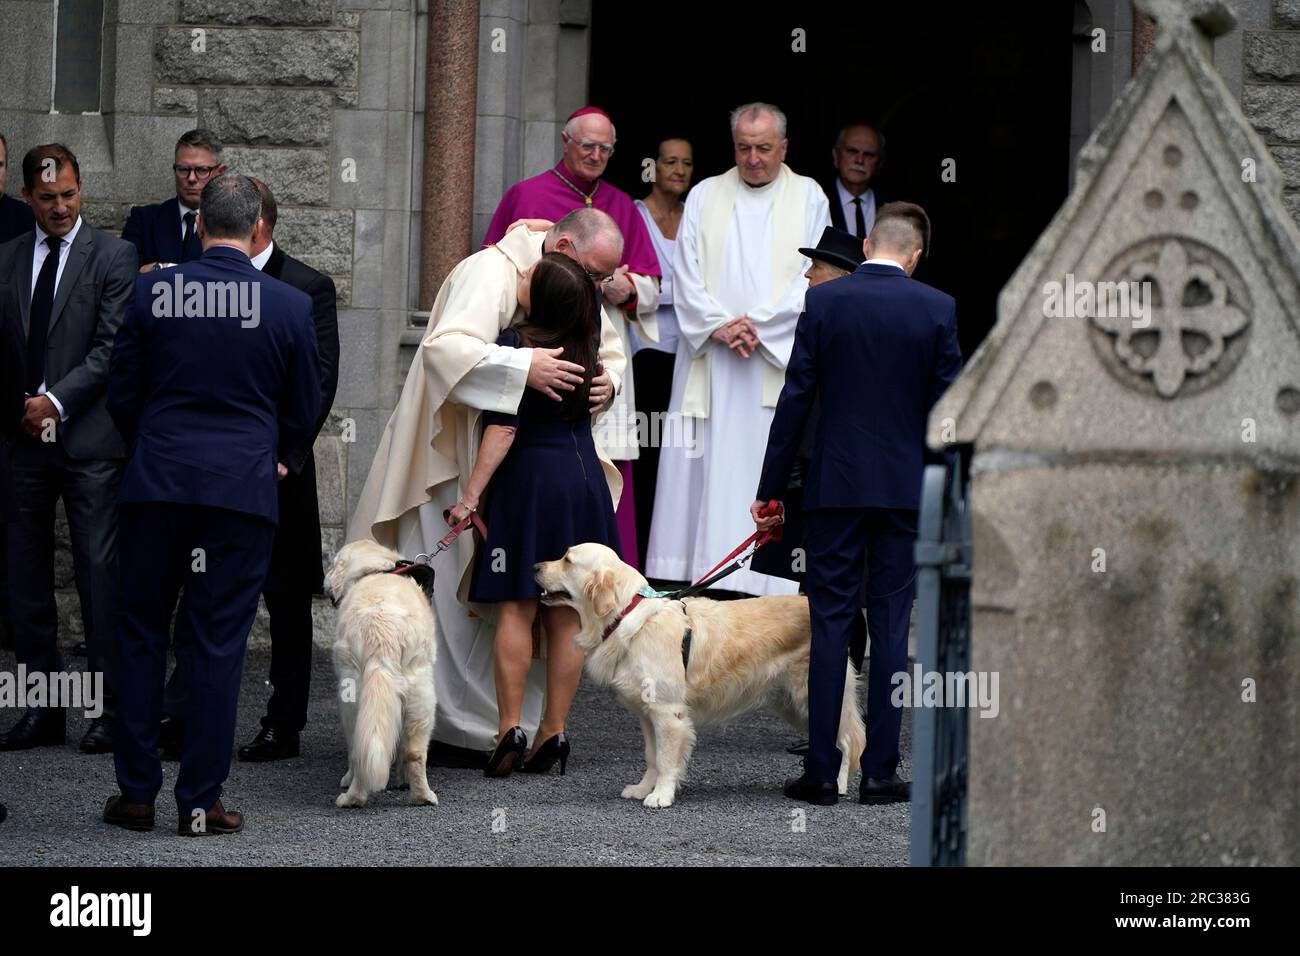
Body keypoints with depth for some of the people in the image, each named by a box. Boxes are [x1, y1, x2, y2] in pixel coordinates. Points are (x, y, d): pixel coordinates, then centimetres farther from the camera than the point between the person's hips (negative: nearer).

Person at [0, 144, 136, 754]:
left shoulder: (112, 257, 0)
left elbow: (113, 347, -7)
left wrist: (56, 401, -13)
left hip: (89, 438, -4)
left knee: (99, 574, -5)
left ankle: (111, 709, -1)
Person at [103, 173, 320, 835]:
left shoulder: (153, 291, -2)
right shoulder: (290, 305, -3)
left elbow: (121, 393, 6)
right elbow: (302, 410, 7)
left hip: (156, 483, 1)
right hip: (243, 485, -1)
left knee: (141, 637, 11)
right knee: (219, 644, 3)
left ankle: (136, 793, 13)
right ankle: (199, 800, 4)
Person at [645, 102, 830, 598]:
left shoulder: (808, 196, 7)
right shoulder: (705, 195, 12)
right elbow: (686, 274, 5)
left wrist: (756, 325, -11)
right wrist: (719, 325, -10)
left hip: (779, 361, -2)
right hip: (708, 357, 2)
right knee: (702, 467, -2)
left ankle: (765, 587, -8)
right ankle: (696, 569, 0)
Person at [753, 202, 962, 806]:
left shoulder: (824, 302, -2)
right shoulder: (937, 309, -2)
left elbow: (795, 399, -2)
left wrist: (769, 487, 4)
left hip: (835, 485, 0)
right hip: (906, 489, 0)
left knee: (829, 623, 3)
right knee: (891, 626, 4)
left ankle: (821, 772, 1)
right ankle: (880, 772, 3)